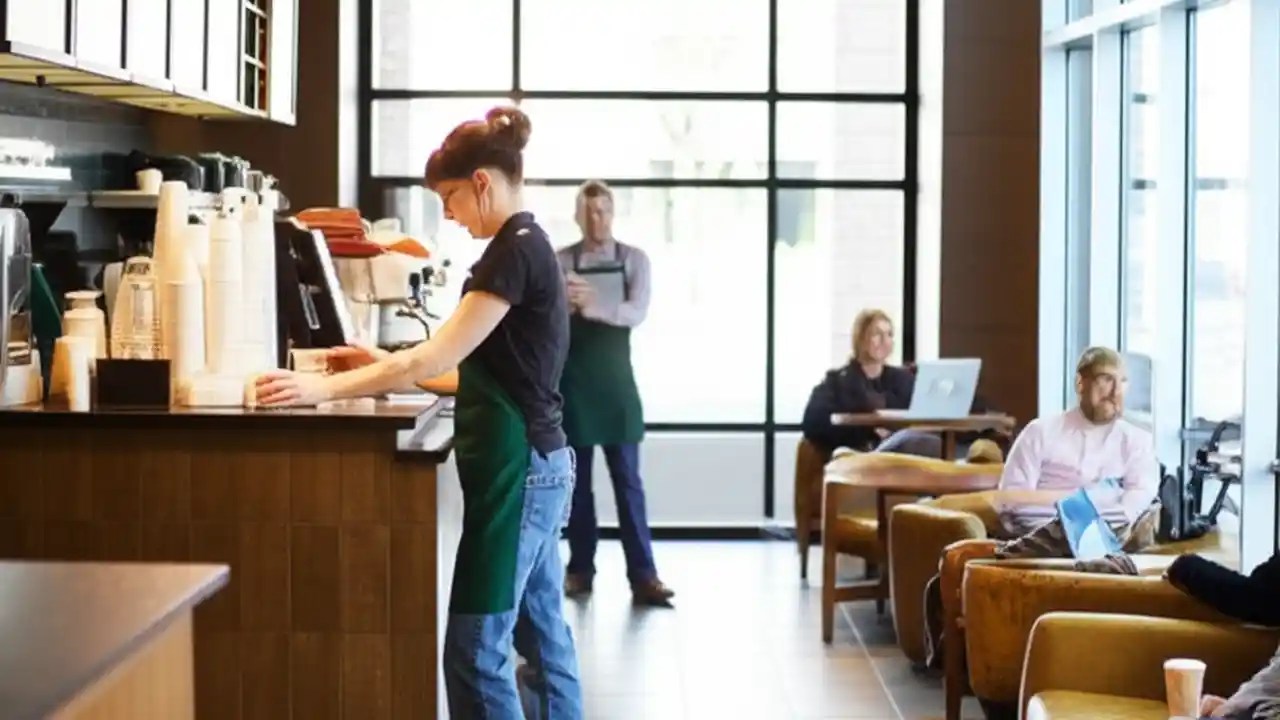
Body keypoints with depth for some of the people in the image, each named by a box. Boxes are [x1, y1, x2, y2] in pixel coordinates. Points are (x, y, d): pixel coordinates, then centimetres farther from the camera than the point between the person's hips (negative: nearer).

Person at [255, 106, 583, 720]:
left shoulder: (514, 252, -16)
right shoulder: (527, 248, 14)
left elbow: (436, 359, -19)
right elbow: (476, 369, 17)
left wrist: (325, 388, -17)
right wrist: (387, 368, 11)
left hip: (517, 471, -10)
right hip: (536, 466, 10)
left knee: (475, 650, -7)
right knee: (541, 635, 14)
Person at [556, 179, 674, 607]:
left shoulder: (634, 259, 2)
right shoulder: (559, 262, 1)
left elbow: (637, 312, -12)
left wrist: (593, 307, -30)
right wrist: (563, 304, -32)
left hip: (615, 380, 0)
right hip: (572, 380, 0)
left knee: (627, 479, -1)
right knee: (577, 478, 5)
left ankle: (642, 575, -3)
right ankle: (580, 569, 12)